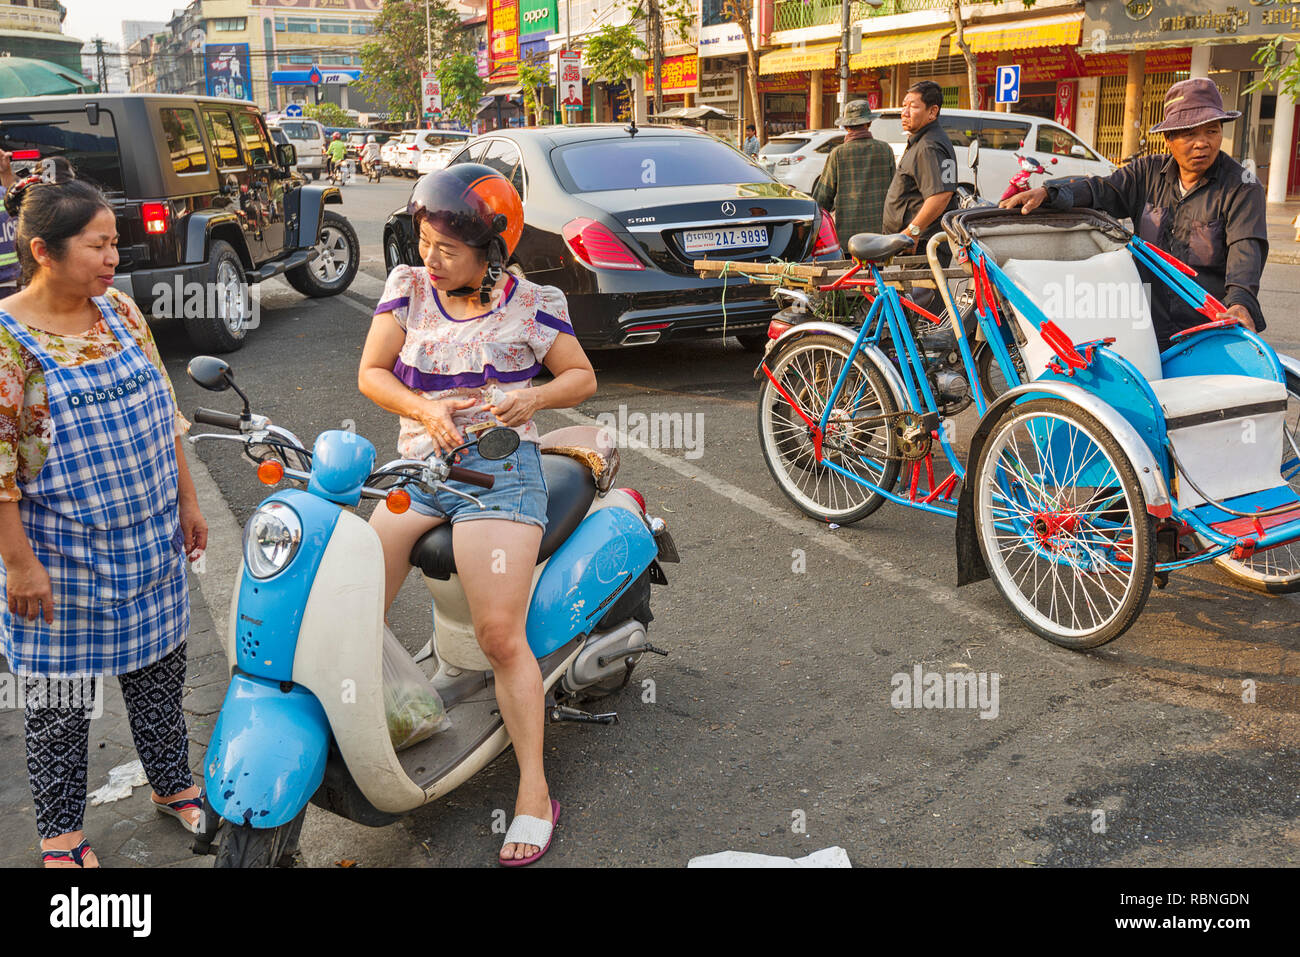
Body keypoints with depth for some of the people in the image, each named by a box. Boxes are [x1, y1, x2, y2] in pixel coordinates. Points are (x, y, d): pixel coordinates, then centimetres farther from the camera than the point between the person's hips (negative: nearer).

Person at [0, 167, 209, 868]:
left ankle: (174, 786, 40)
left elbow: (161, 413, 11)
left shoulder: (119, 310, 3)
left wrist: (186, 500, 12)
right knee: (58, 697, 10)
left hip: (150, 545, 6)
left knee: (160, 673, 19)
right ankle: (60, 834, 29)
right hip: (60, 558, -5)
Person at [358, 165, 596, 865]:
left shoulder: (532, 303, 2)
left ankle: (534, 792, -5)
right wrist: (425, 408, -13)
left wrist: (532, 397, -13)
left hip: (500, 471, -4)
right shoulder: (408, 287, 9)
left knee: (499, 635, -15)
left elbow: (582, 377, 8)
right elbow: (370, 372, 6)